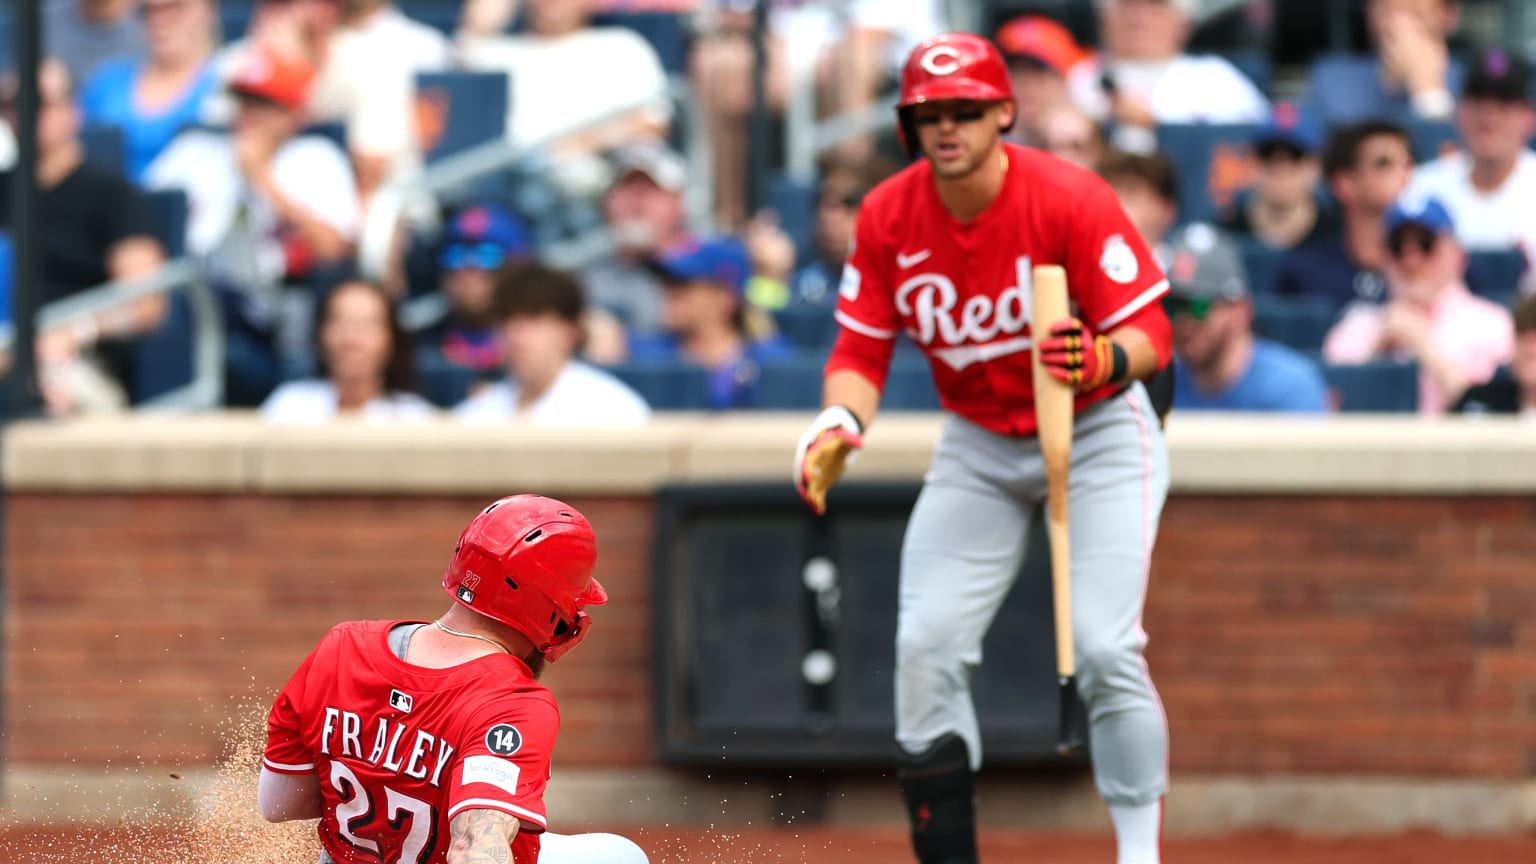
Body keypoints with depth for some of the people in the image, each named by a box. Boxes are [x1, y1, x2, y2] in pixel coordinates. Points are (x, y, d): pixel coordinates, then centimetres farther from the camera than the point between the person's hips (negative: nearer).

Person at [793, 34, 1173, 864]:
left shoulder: (1070, 200, -23)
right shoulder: (888, 218, -11)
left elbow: (1151, 336, -23)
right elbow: (861, 350, -6)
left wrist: (1103, 360, -46)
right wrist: (841, 422, -27)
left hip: (1098, 433, -4)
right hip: (977, 445, 4)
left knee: (1103, 646, -18)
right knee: (925, 647, -5)